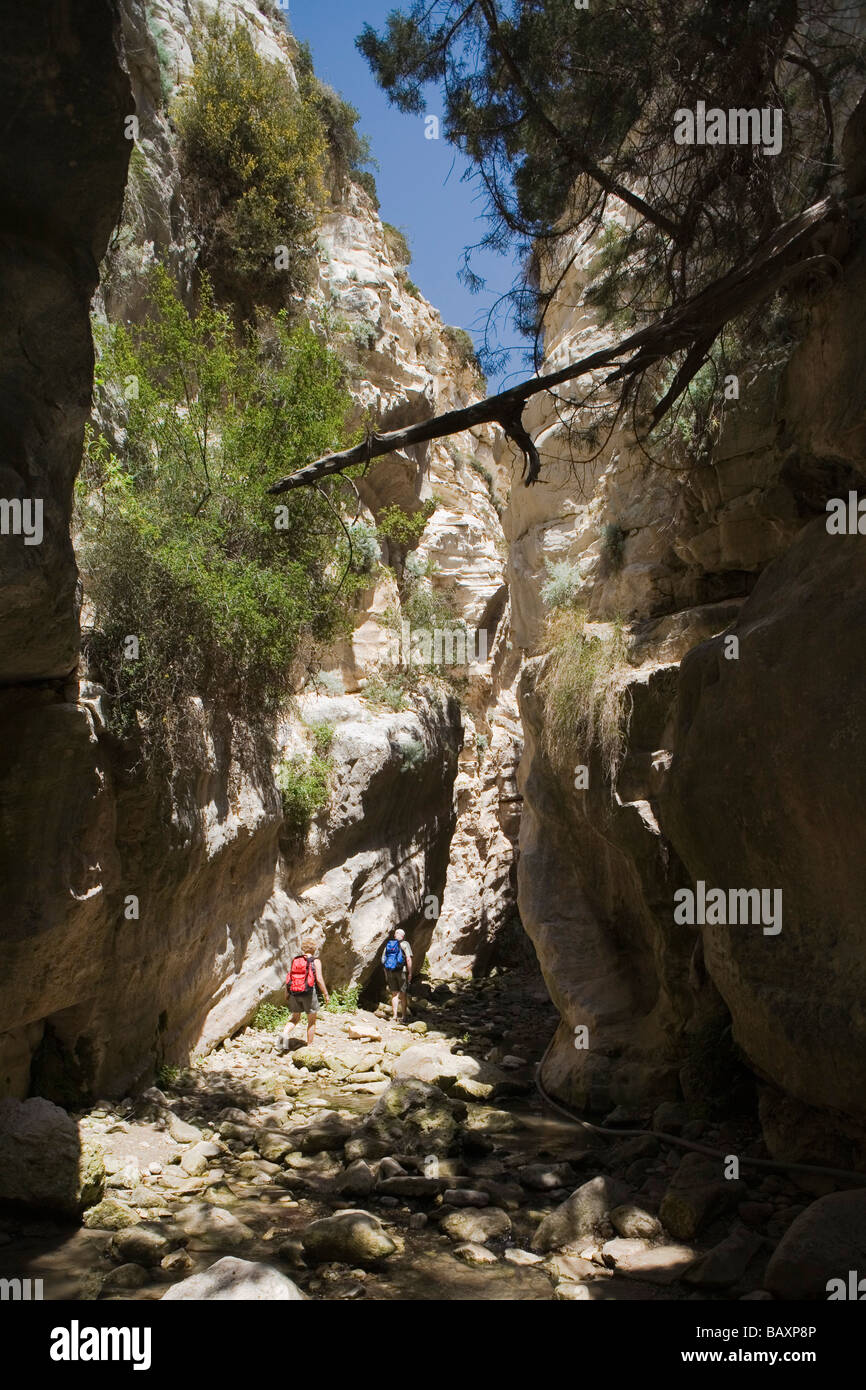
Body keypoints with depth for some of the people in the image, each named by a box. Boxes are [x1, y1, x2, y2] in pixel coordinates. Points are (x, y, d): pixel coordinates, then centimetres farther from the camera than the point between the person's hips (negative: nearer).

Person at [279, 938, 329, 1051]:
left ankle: (284, 1034, -6)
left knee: (295, 1018, 19)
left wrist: (287, 992, 16)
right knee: (311, 1021, 12)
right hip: (309, 993, -4)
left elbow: (288, 977, 4)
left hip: (294, 993, 4)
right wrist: (326, 994, -4)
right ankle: (309, 1047, 16)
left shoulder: (295, 960, 7)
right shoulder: (315, 961, -6)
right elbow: (319, 979, -12)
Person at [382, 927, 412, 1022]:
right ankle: (404, 1017, 6)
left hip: (390, 972, 4)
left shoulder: (388, 945, 12)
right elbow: (408, 959, -12)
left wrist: (386, 975, 15)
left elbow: (383, 960, 11)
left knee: (394, 994, 10)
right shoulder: (404, 944, -3)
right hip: (402, 971, -4)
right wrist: (410, 973, -9)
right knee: (403, 994, 4)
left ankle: (395, 1016, 4)